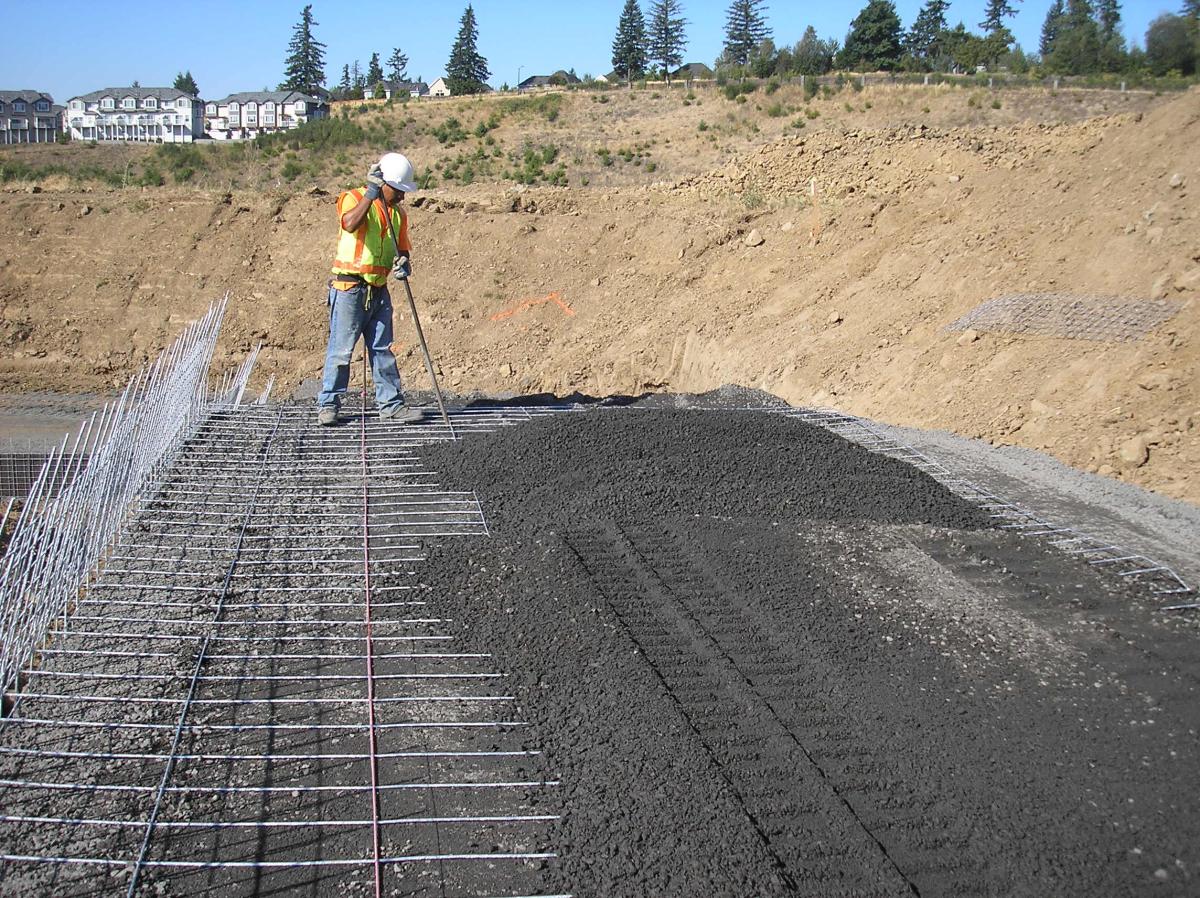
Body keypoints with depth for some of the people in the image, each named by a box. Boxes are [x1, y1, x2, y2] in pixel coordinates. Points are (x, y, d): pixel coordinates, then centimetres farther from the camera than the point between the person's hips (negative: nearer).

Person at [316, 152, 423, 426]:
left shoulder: (398, 212, 12)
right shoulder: (354, 198, -8)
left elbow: (402, 248, 16)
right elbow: (350, 223, -29)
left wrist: (403, 263, -6)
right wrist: (371, 194, -29)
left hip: (379, 290, 6)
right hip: (349, 288, -6)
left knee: (382, 349, 9)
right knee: (341, 349, -2)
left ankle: (391, 404, 13)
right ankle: (328, 405, 7)